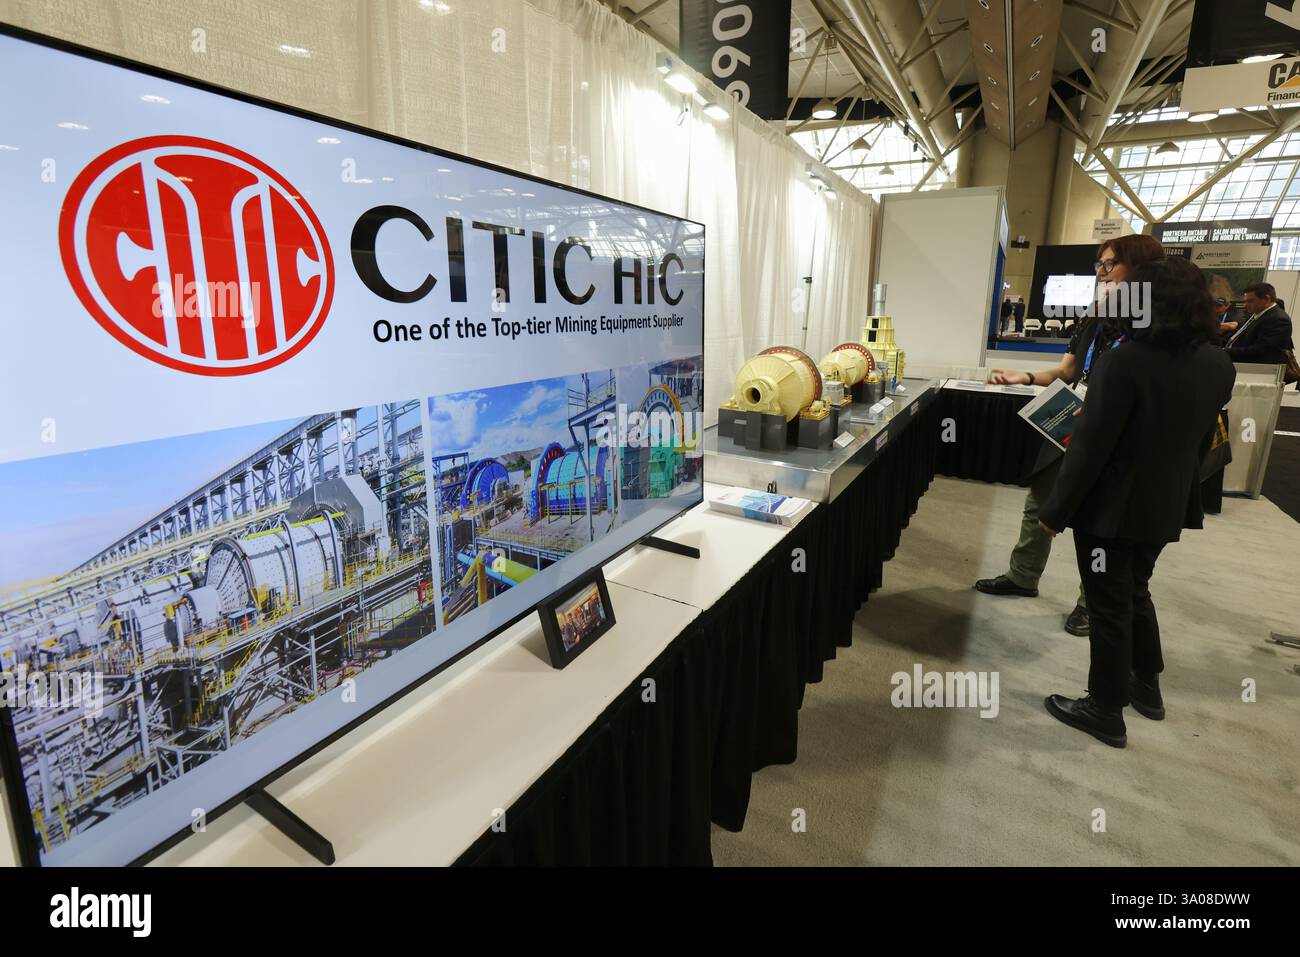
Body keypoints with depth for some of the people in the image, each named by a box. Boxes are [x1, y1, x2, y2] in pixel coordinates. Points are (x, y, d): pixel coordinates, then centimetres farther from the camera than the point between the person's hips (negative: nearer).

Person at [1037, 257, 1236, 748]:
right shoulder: (1218, 364, 2)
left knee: (1110, 605, 5)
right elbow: (1200, 441, 13)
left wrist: (1056, 509, -16)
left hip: (1112, 506, -7)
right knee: (1135, 592, 25)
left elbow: (1090, 445, -22)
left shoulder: (1126, 359, -22)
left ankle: (1106, 711, 18)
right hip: (1166, 505, 7)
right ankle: (1146, 685, 41)